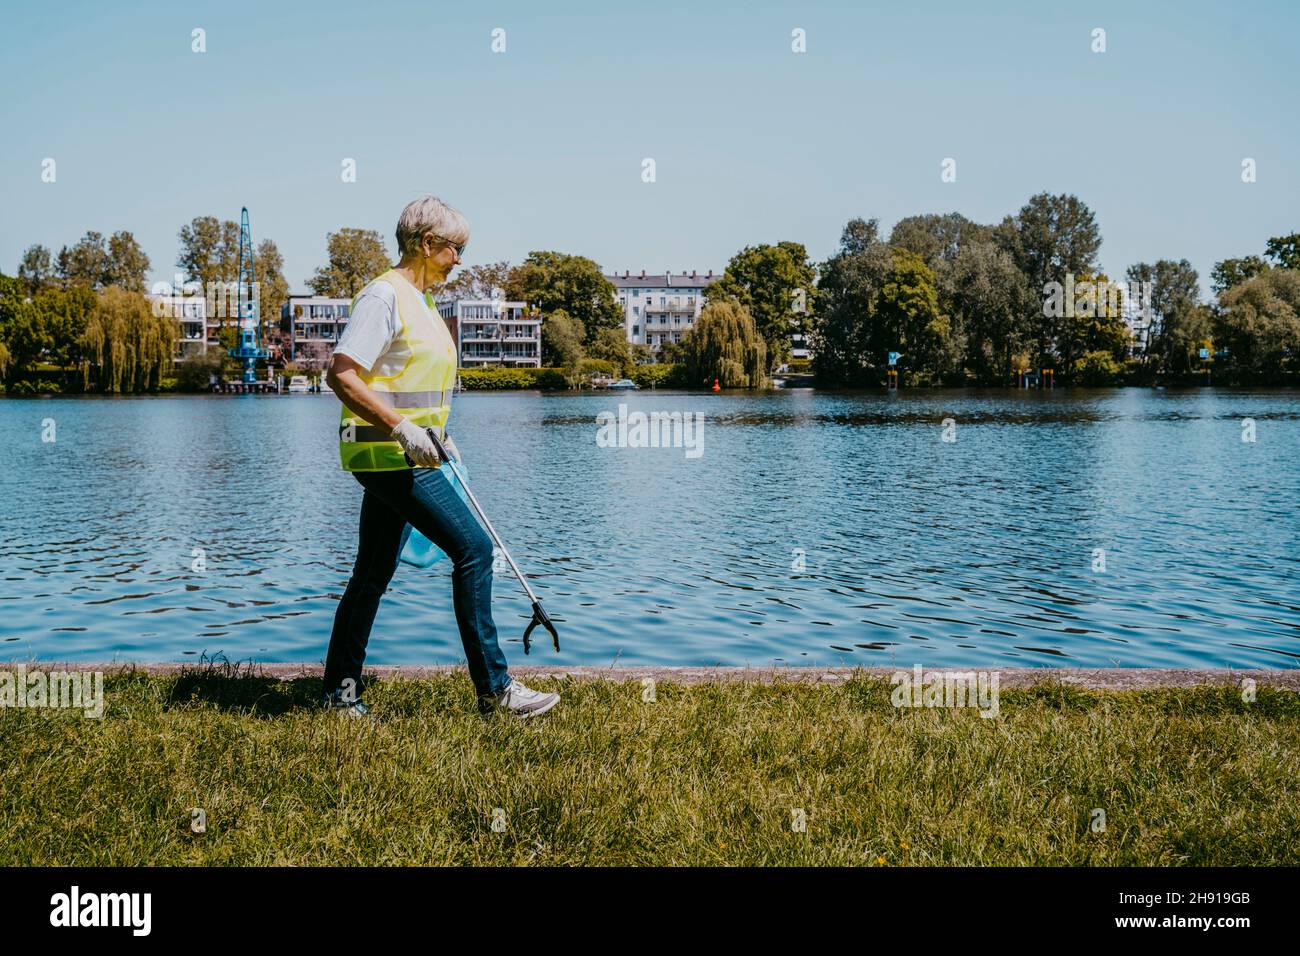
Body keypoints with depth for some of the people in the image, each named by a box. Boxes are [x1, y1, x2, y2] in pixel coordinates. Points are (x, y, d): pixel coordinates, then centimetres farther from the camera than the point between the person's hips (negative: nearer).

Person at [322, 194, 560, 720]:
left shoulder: (419, 300, 17)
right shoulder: (384, 294, -13)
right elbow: (340, 374, -20)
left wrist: (438, 436, 20)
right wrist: (401, 428, -25)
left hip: (403, 454, 10)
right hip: (388, 453, -10)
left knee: (374, 573, 13)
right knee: (473, 548, -12)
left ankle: (340, 688, 22)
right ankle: (494, 688, -6)